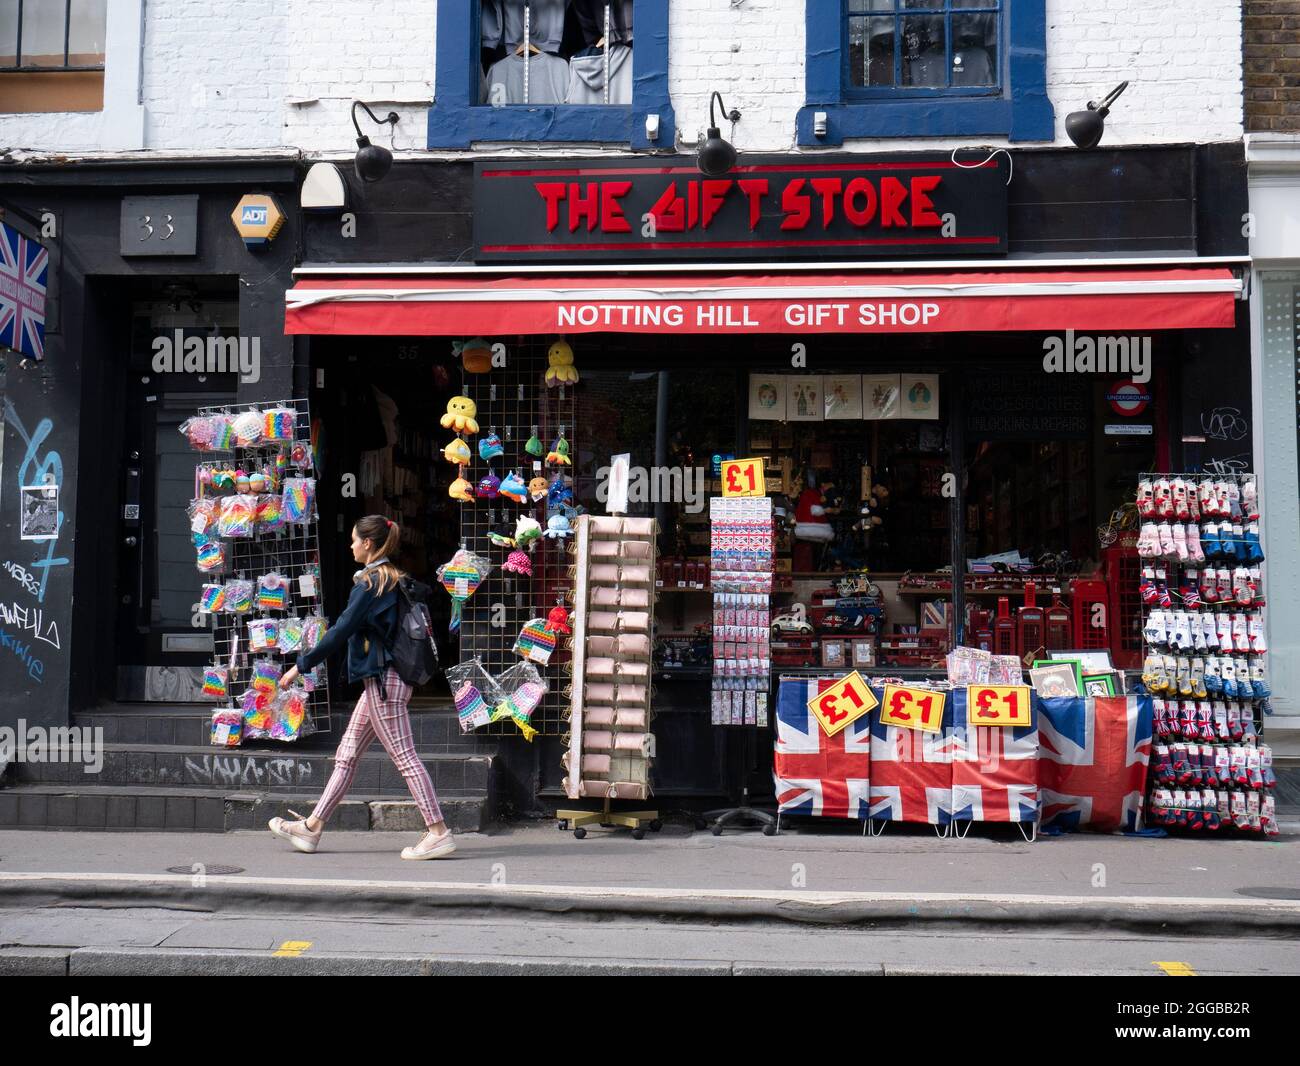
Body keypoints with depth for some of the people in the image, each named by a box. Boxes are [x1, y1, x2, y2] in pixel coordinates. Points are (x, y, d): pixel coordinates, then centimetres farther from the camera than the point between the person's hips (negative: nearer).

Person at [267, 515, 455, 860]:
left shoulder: (370, 581, -13)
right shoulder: (392, 580, 15)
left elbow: (341, 631, -17)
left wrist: (301, 666, -10)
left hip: (383, 679, -10)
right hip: (383, 679, 10)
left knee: (405, 757, -8)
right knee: (346, 756, 13)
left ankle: (439, 833, -7)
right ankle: (311, 828, 20)